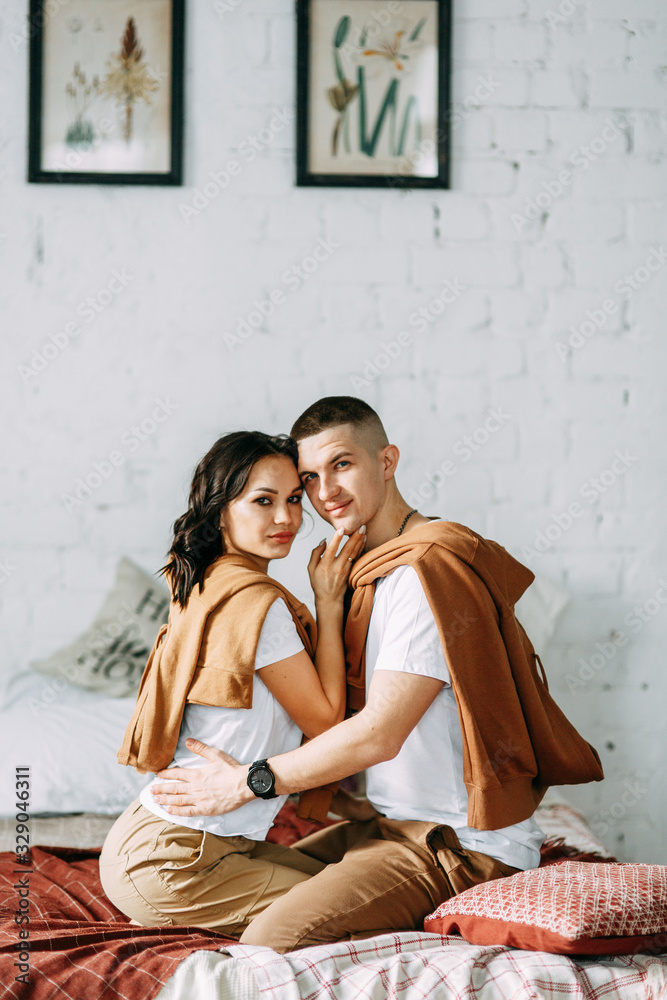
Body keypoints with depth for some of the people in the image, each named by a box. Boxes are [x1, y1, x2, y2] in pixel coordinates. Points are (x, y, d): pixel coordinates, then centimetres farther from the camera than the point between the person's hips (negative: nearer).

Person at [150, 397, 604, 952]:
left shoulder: (427, 569, -19)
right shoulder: (375, 570, 14)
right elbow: (345, 708, 19)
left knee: (270, 940, -22)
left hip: (466, 844, -10)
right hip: (400, 823, 10)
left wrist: (249, 782, -13)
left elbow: (379, 734, -21)